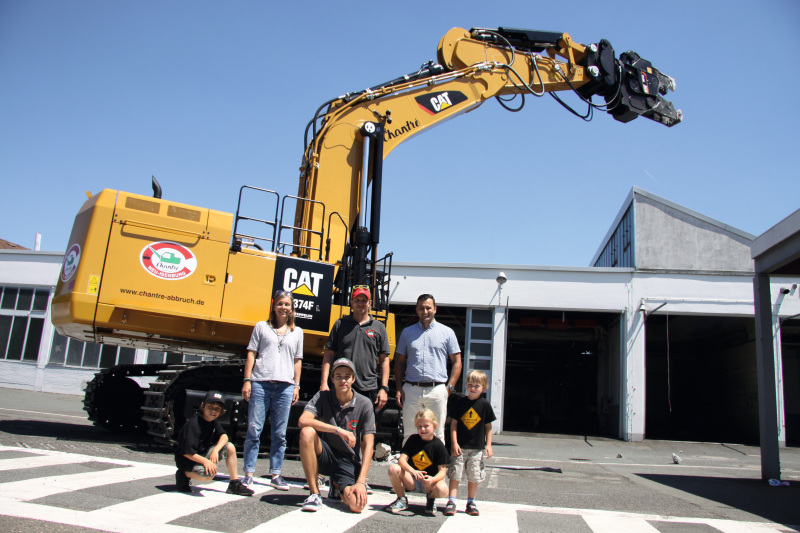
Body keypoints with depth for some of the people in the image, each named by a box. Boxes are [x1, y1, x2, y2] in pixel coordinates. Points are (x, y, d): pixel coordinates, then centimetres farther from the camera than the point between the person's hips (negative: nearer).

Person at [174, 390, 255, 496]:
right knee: (208, 474, -33)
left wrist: (216, 450, -20)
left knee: (230, 448, -5)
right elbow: (187, 452, -28)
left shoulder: (213, 420, 1)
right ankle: (184, 474, -3)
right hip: (189, 460, -8)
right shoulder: (193, 425, -25)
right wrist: (205, 461, -35)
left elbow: (224, 436, -2)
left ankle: (234, 485, 4)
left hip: (204, 453, 8)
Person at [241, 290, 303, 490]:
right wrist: (247, 380, 0)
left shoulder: (297, 332, 16)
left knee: (280, 434, 4)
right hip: (260, 383, -2)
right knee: (254, 430, -3)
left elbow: (297, 361, 16)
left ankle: (275, 475, 12)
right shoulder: (262, 327, 11)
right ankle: (248, 473, 5)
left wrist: (296, 386, 9)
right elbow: (251, 354, 8)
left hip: (284, 386, 2)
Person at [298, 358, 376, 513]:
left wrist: (361, 482, -21)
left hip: (350, 462, 0)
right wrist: (339, 430, -32)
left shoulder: (364, 404, -7)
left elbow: (368, 445, -11)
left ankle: (337, 484, 14)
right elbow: (303, 420, -23)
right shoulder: (323, 397, -4)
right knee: (307, 432, -30)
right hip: (325, 457, 0)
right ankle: (314, 493, -15)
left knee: (357, 505, -25)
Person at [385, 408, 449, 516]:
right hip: (412, 481, 2)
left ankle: (431, 499, 4)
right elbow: (402, 460, -13)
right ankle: (402, 499, 1)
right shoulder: (413, 439, -2)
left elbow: (442, 470, -11)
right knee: (393, 469, -25)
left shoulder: (439, 446, -8)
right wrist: (412, 470, -33)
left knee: (442, 489, -35)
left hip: (429, 481, -2)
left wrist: (432, 479, -34)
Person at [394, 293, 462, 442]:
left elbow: (456, 362, 8)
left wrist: (449, 387, -3)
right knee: (409, 433, 5)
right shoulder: (407, 332, 13)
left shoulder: (447, 332, 8)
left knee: (437, 434, 3)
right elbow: (399, 362, 13)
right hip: (411, 389, 2)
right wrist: (399, 388, 3)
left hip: (437, 390, -1)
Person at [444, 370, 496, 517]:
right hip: (459, 447, 0)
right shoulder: (459, 403, 0)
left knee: (474, 477, 7)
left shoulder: (485, 404, 1)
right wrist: (454, 443, -5)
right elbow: (453, 424, 1)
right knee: (455, 474, -1)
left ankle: (471, 503, 20)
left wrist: (488, 445, 2)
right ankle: (451, 502, 4)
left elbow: (488, 426, 6)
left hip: (477, 448, 1)